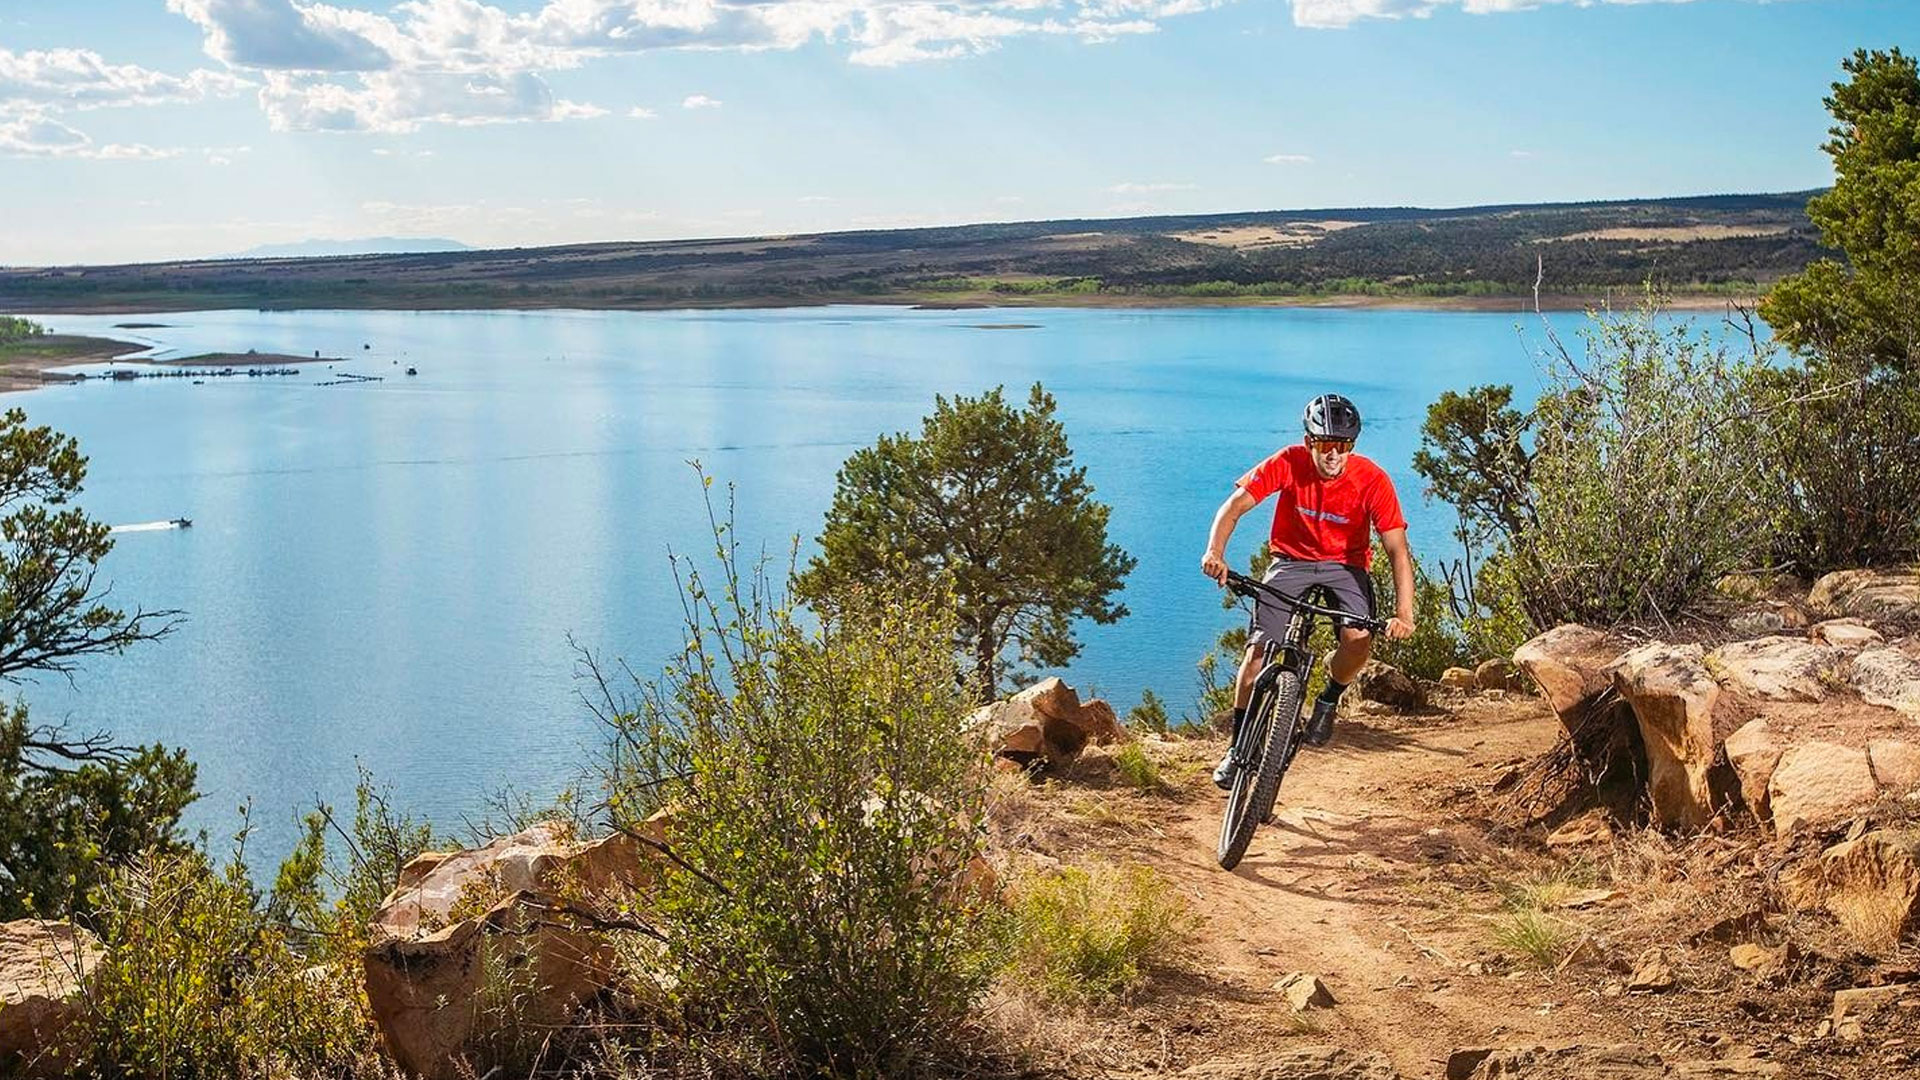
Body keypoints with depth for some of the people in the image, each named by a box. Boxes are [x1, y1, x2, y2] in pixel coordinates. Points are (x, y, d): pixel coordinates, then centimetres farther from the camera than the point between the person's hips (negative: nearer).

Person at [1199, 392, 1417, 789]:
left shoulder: (1373, 480, -21)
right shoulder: (1289, 463, -19)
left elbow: (1398, 550, -23)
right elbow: (1235, 505, -22)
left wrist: (1403, 614, -36)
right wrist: (1214, 552, -42)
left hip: (1346, 566, 0)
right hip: (1292, 560, 0)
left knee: (1360, 638, -27)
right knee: (1259, 649, -14)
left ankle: (1328, 701, 5)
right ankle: (1238, 748, 2)